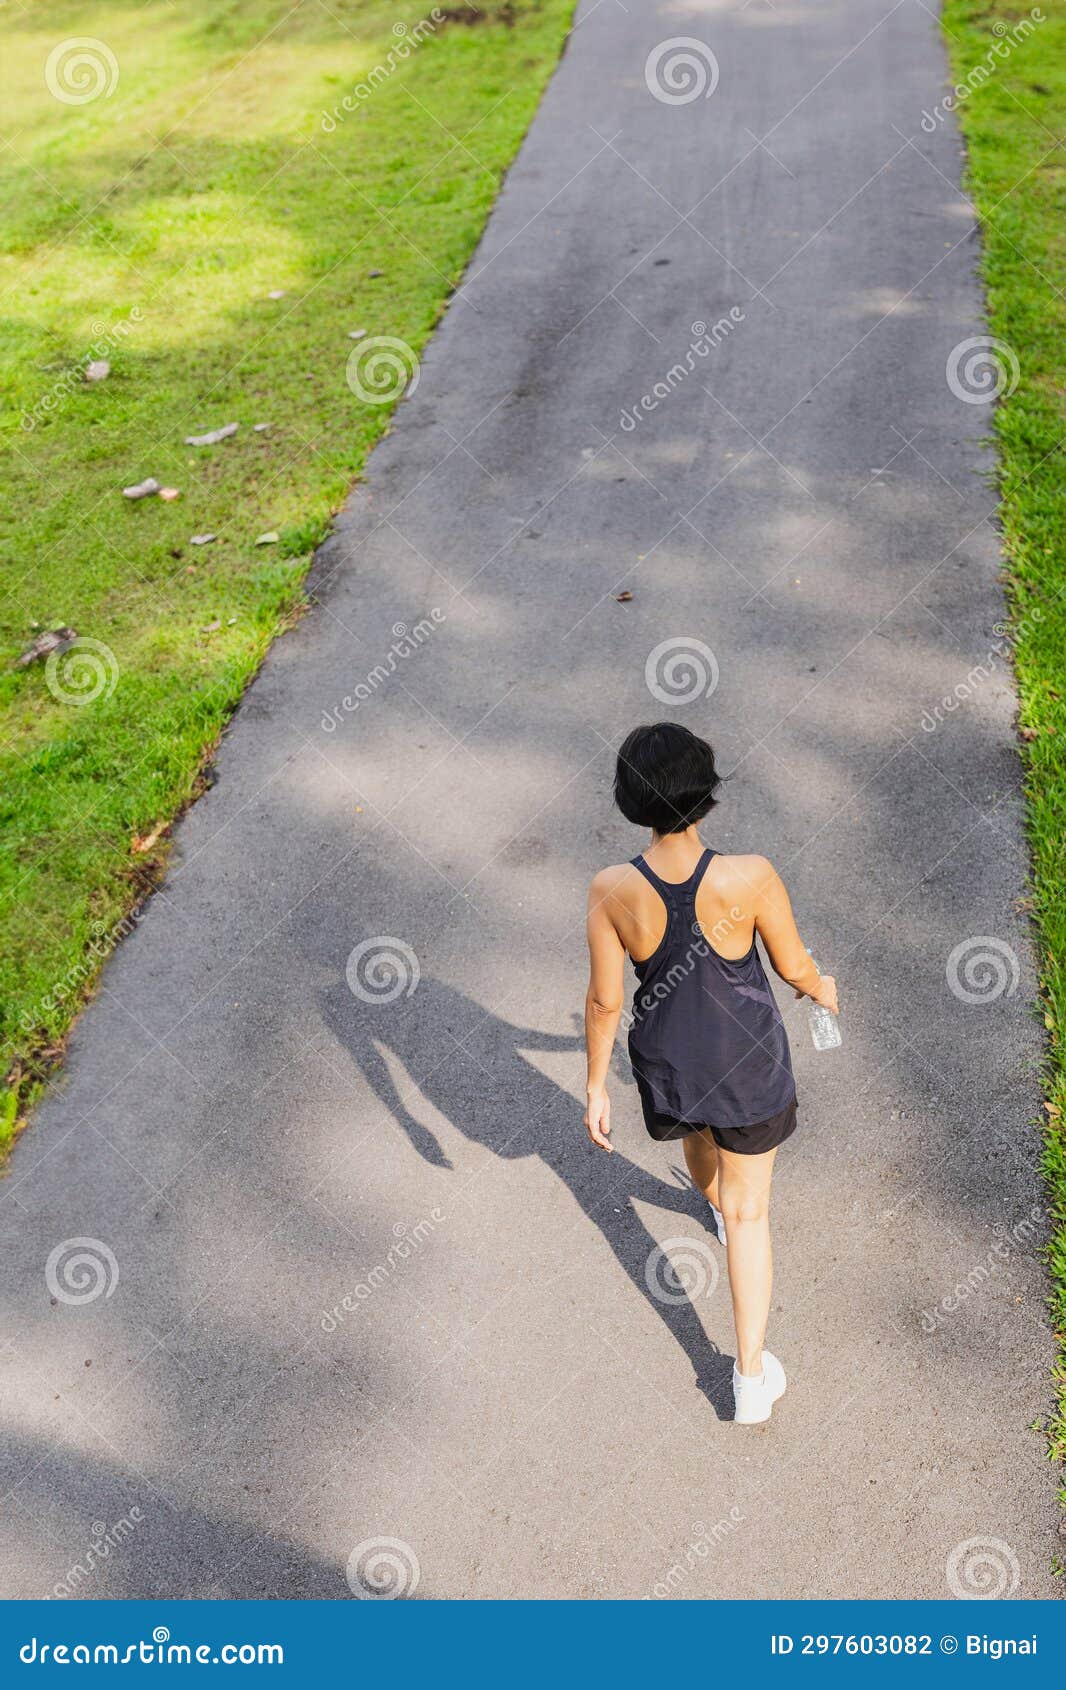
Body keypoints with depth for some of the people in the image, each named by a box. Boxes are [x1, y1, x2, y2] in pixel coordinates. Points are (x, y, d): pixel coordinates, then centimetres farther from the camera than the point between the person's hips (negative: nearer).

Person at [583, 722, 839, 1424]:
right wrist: (822, 988, 13)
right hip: (747, 1061, -2)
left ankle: (721, 1210, 70)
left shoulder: (612, 891, -25)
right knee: (749, 1213, 16)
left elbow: (604, 1001, -14)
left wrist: (596, 1086, 1)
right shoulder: (750, 877, -29)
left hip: (667, 1060, 2)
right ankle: (752, 1377, 24)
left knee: (700, 1137, 37)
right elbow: (794, 967, -12)